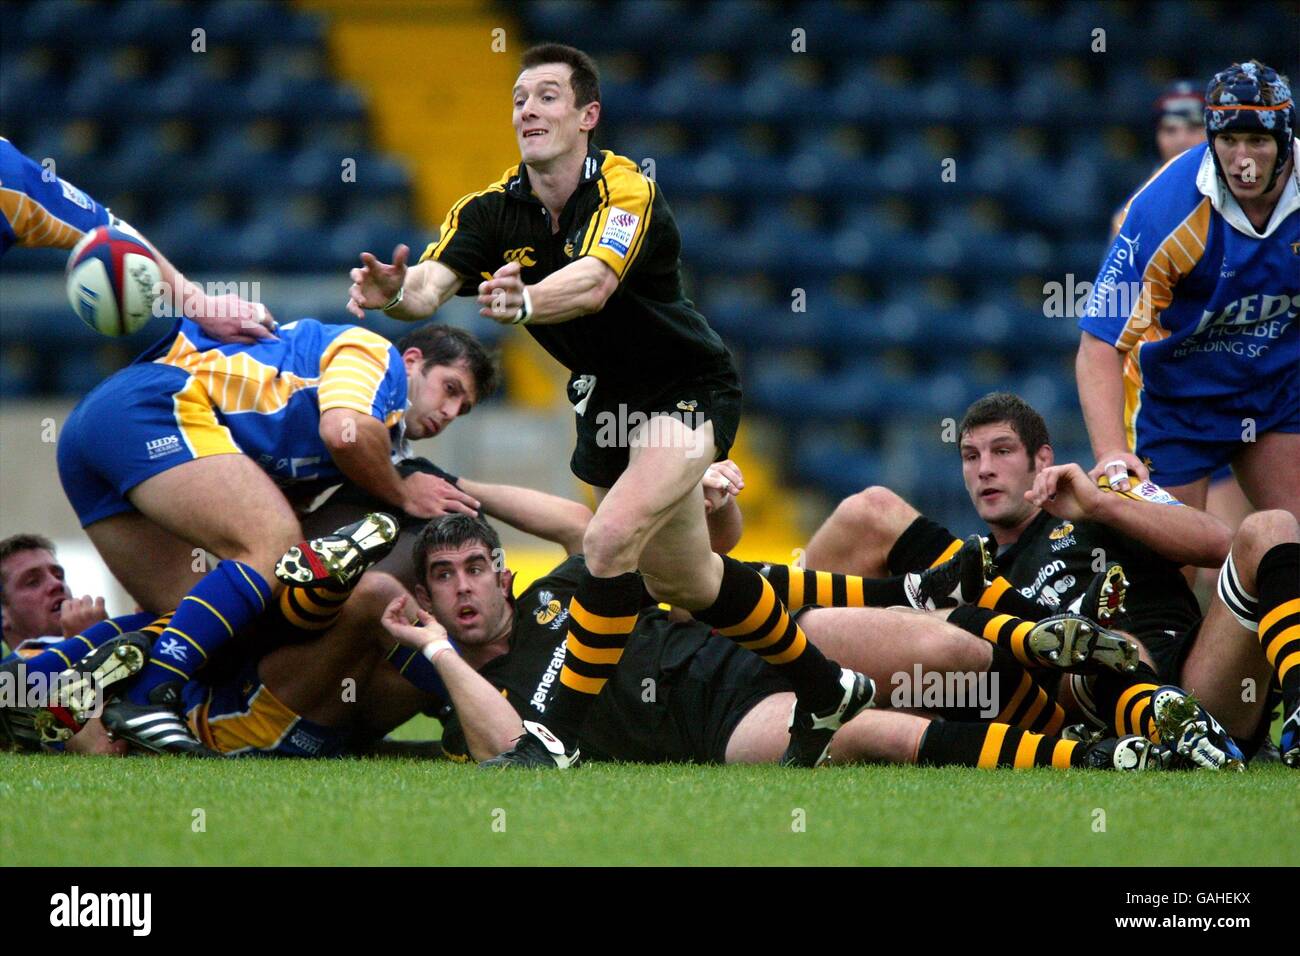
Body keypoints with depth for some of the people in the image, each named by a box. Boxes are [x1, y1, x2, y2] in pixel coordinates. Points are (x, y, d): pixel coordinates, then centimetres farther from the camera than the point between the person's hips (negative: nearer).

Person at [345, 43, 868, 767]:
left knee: (611, 538, -28)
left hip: (688, 389, -7)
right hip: (608, 398, 7)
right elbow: (434, 283, -25)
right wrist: (396, 290, -49)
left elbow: (594, 284, -46)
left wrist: (525, 301, -66)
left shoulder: (625, 191, -26)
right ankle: (827, 689, 41)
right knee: (681, 581, 19)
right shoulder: (495, 209, -9)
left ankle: (557, 736, -20)